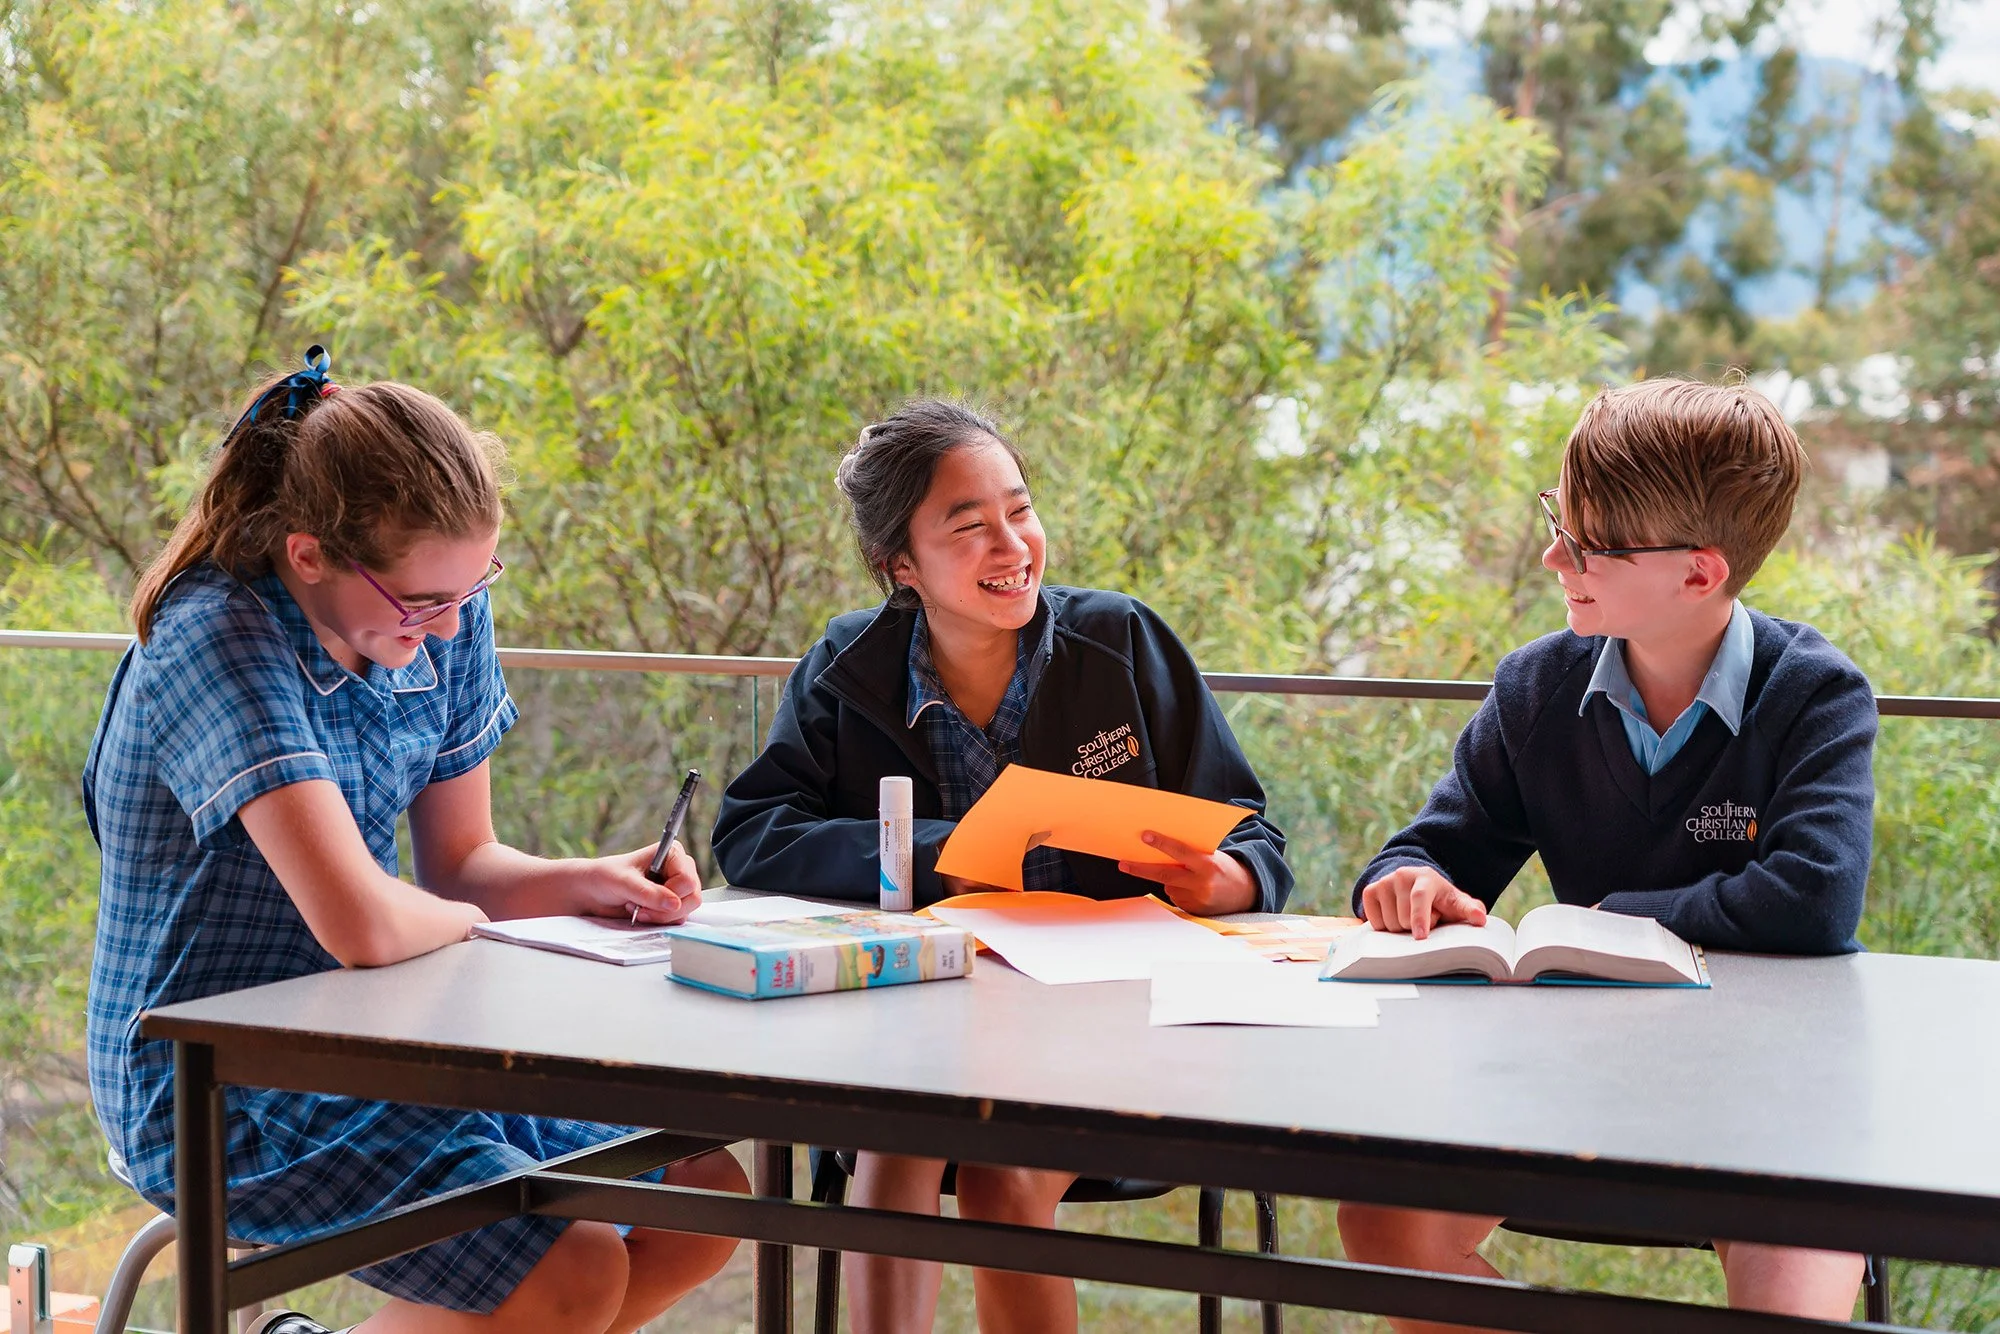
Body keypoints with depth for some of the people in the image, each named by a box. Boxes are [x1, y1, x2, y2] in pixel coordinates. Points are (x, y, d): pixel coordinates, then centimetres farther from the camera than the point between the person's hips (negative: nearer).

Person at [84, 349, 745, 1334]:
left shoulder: (442, 616, 0)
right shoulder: (222, 642, -25)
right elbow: (363, 926, -34)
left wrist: (587, 883, -9)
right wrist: (462, 918, -13)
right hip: (216, 1092, -9)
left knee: (707, 1197, 5)